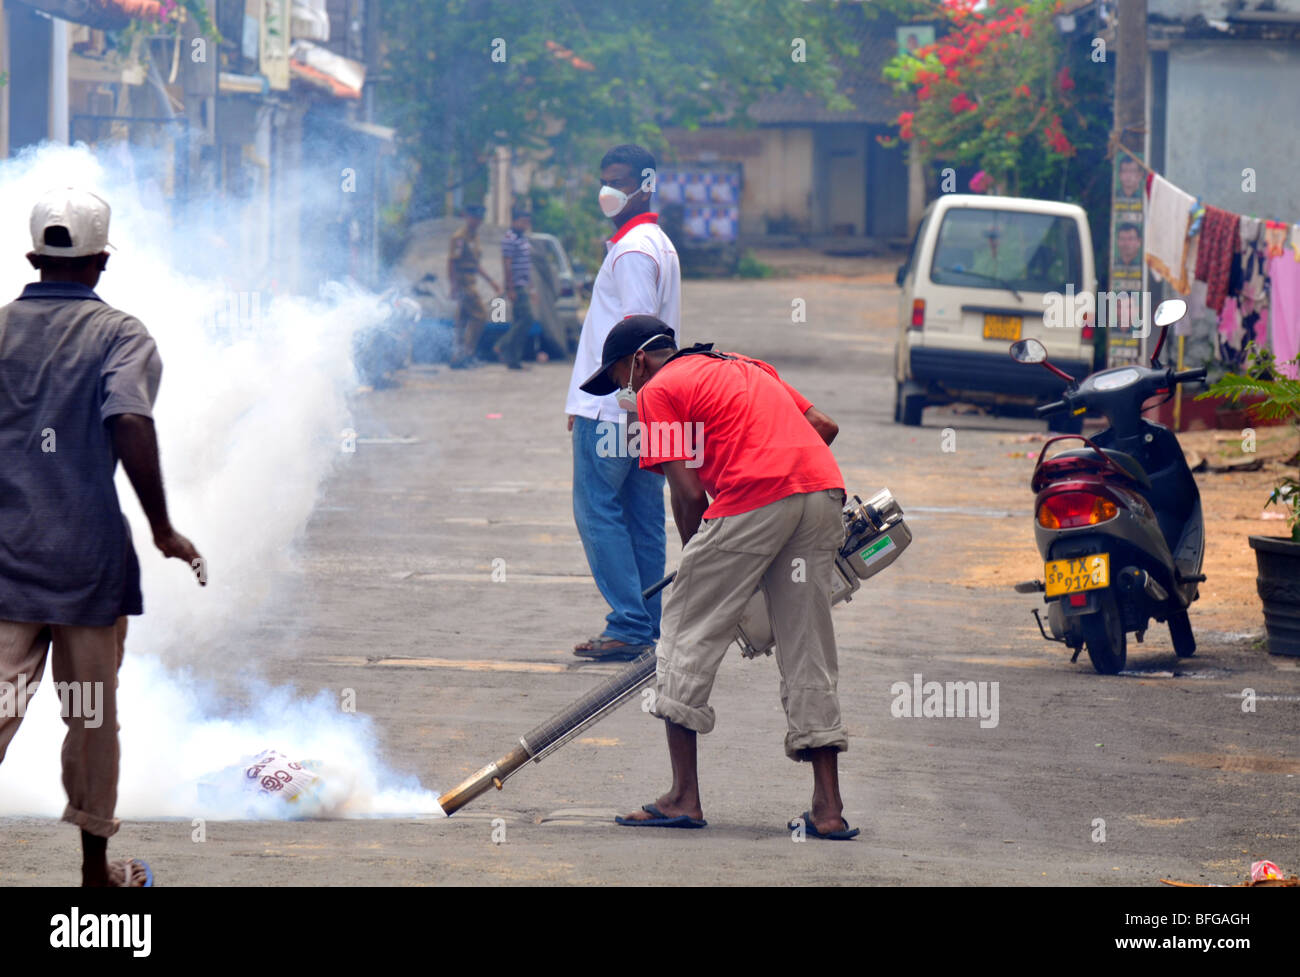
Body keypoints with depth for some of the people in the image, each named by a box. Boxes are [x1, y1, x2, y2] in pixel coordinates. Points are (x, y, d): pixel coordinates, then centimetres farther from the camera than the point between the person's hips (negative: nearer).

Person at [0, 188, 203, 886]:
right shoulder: (119, 335, -5)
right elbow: (131, 423, -21)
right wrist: (161, 528, -14)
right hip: (89, 554, -2)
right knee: (93, 716, 11)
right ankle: (97, 867, 22)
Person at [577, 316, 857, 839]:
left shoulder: (657, 391, 9)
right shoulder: (745, 367, 31)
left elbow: (689, 493, 0)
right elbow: (824, 426, 25)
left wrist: (696, 563, 15)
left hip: (755, 500, -7)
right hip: (825, 490, 7)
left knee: (687, 633, 6)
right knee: (808, 653, 12)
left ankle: (684, 797, 4)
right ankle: (828, 809, 8)